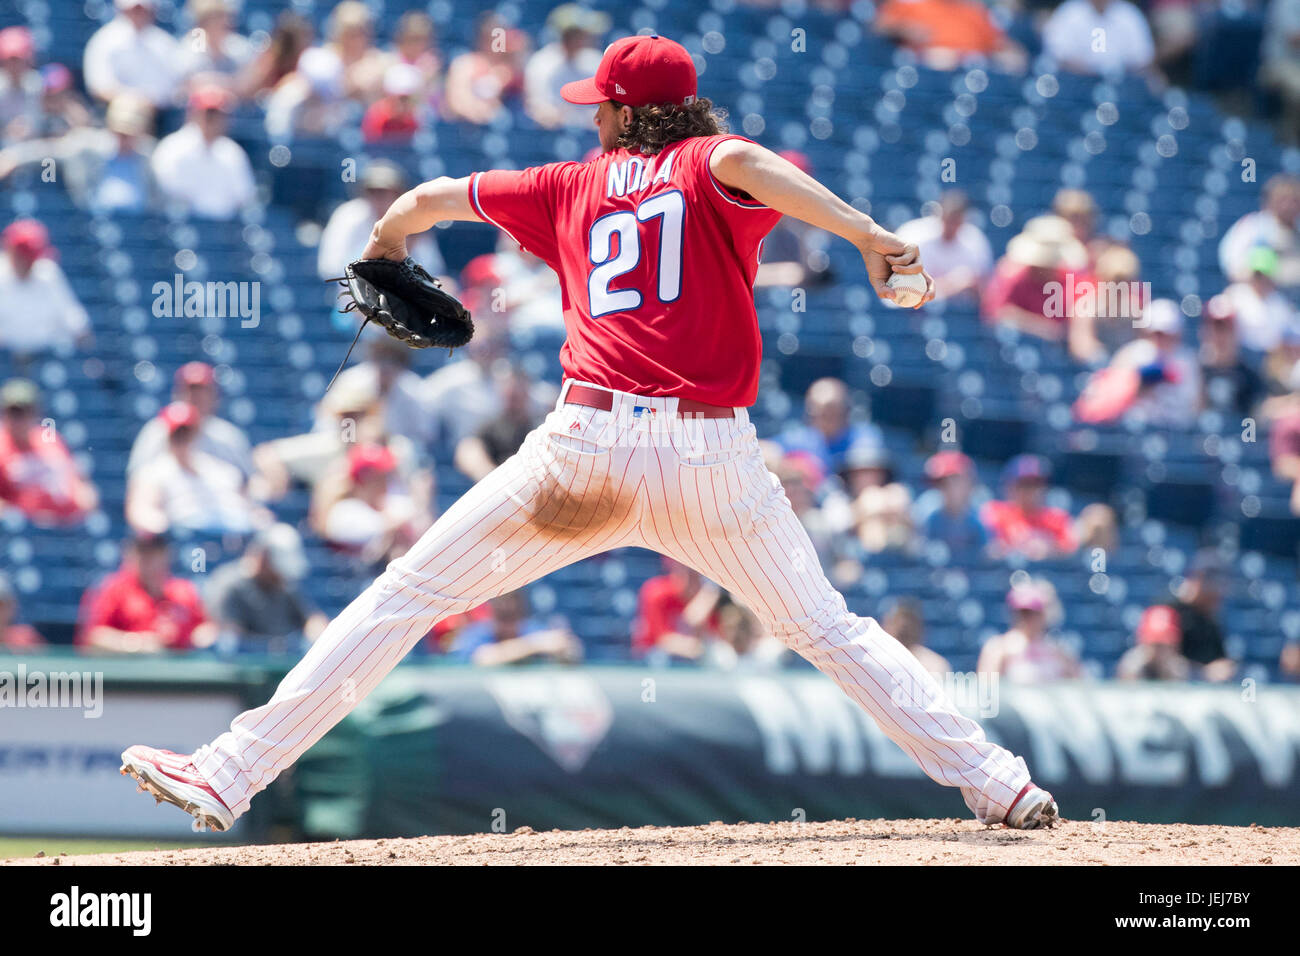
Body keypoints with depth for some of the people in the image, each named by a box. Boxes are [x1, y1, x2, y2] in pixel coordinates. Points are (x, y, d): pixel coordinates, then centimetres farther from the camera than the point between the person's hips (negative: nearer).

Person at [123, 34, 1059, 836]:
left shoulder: (576, 185, 17)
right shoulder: (709, 165, 10)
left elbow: (435, 196, 27)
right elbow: (743, 163, -15)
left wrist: (389, 240, 50)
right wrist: (867, 233, -24)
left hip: (592, 440, 0)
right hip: (715, 460, 0)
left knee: (409, 595, 5)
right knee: (831, 630, 15)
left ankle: (229, 774, 1)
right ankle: (997, 784, 6)